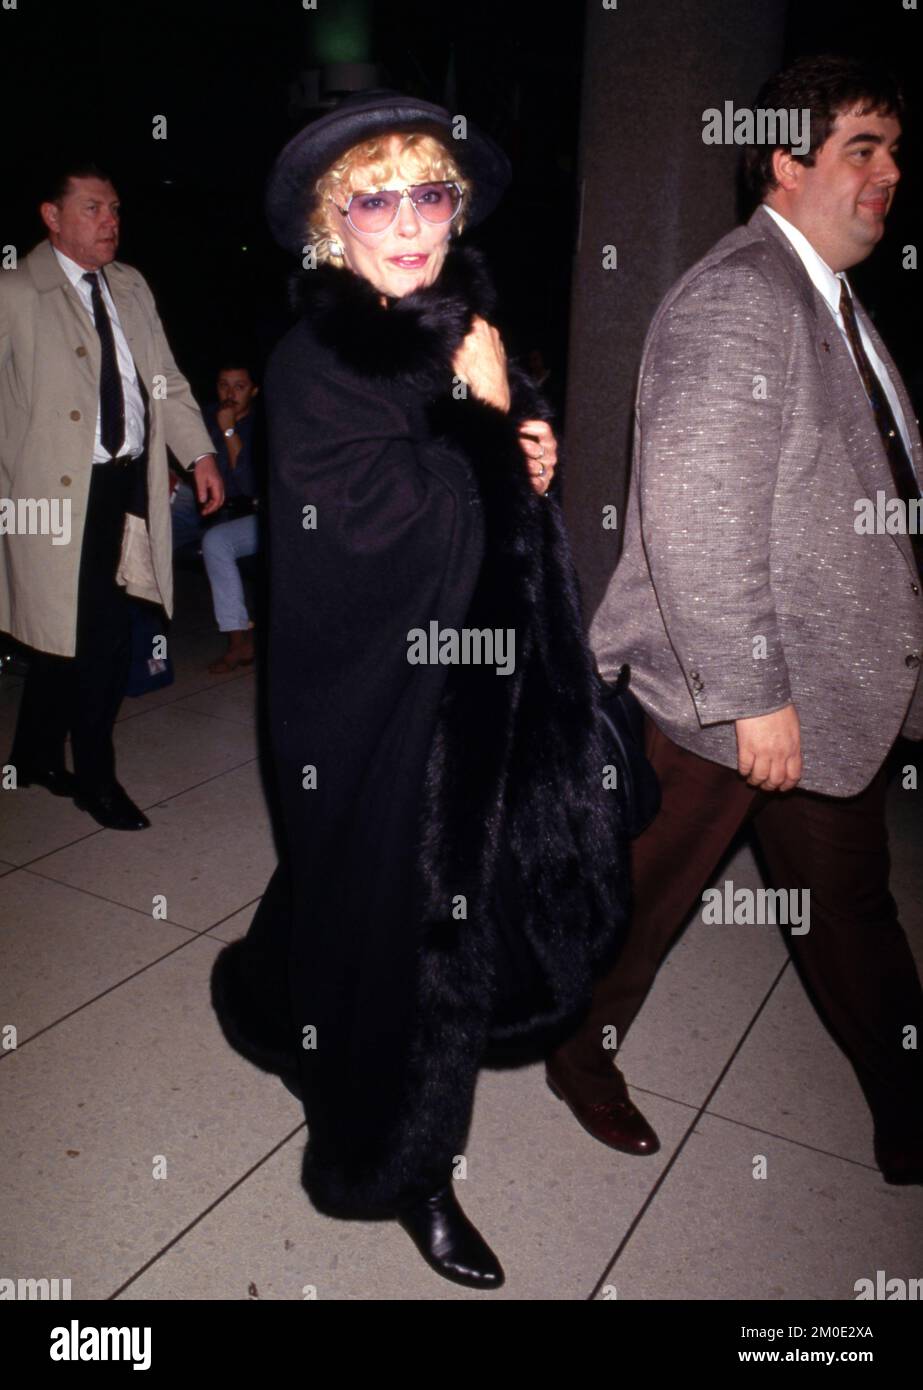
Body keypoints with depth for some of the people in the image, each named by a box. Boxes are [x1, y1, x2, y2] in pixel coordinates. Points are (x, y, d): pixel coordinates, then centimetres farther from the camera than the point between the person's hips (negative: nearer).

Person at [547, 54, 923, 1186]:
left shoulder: (831, 298, 15)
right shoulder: (735, 298, -17)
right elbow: (698, 518, -25)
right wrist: (752, 695, -24)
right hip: (725, 686, -9)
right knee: (643, 891, 11)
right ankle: (581, 1053, 37)